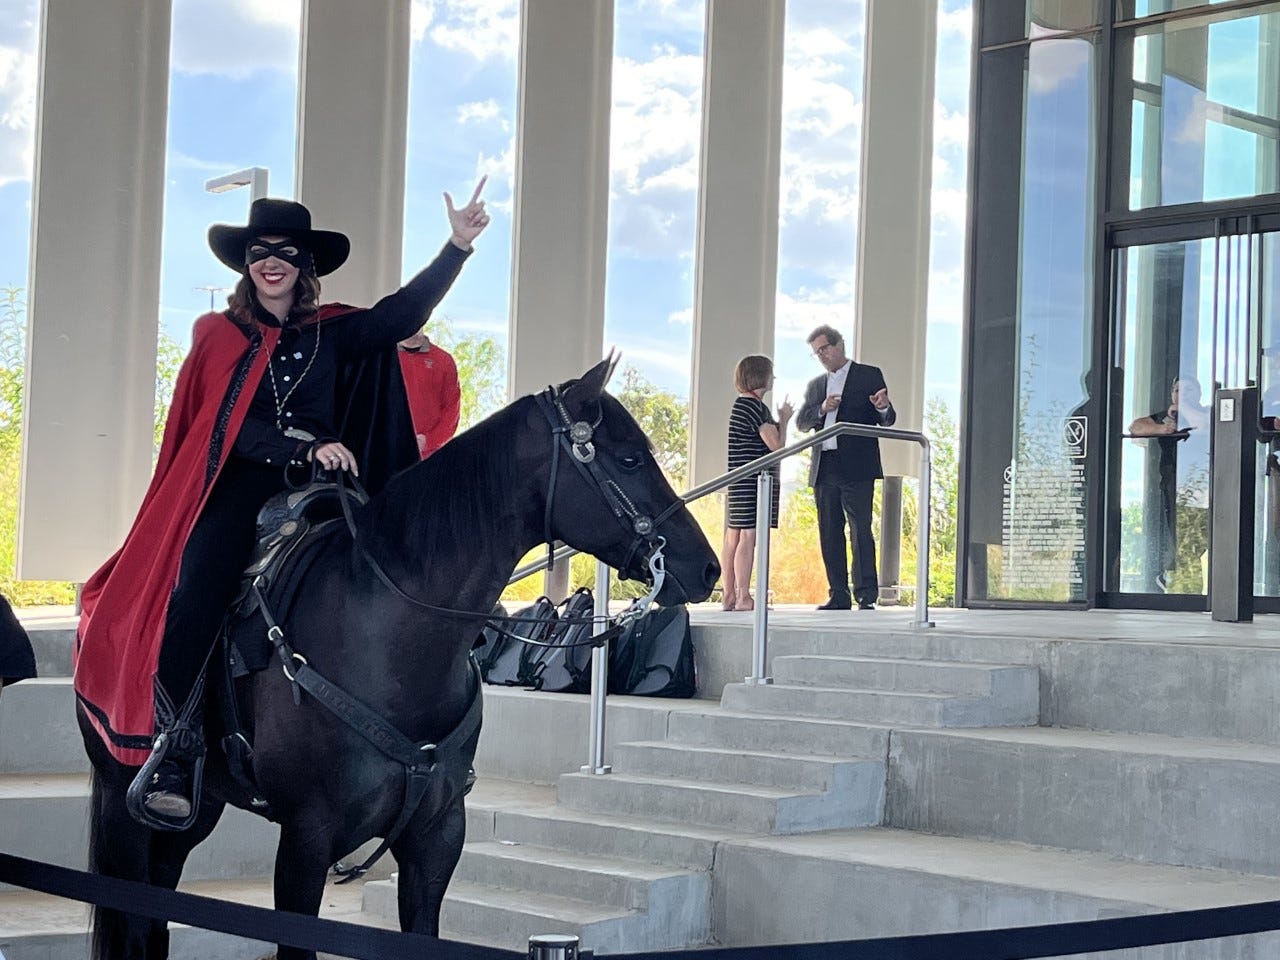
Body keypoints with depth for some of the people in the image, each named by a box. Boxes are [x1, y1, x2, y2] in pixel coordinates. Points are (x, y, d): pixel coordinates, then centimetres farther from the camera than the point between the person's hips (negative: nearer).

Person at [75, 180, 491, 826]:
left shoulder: (333, 335, 15)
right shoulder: (219, 337, 11)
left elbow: (402, 313, 2)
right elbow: (231, 427, -1)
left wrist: (457, 247, -9)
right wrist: (308, 448, -14)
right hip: (237, 488, -2)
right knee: (200, 585, -23)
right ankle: (172, 753, -23)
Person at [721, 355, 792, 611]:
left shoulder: (740, 405, 17)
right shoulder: (756, 406, -13)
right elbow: (776, 444, -13)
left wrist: (778, 421, 19)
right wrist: (784, 419, 2)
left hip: (737, 481, 10)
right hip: (753, 482, -10)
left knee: (733, 537, 9)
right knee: (748, 537, -10)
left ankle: (729, 596, 12)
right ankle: (743, 598, -12)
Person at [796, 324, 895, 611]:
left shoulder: (869, 375, 7)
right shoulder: (815, 385, 21)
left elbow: (887, 420, 3)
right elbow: (801, 421, 11)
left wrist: (883, 408, -21)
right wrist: (822, 409, -8)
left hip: (856, 468, -5)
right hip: (824, 469, 5)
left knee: (860, 531, -10)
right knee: (829, 534, 4)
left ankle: (866, 596, -11)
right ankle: (839, 596, 8)